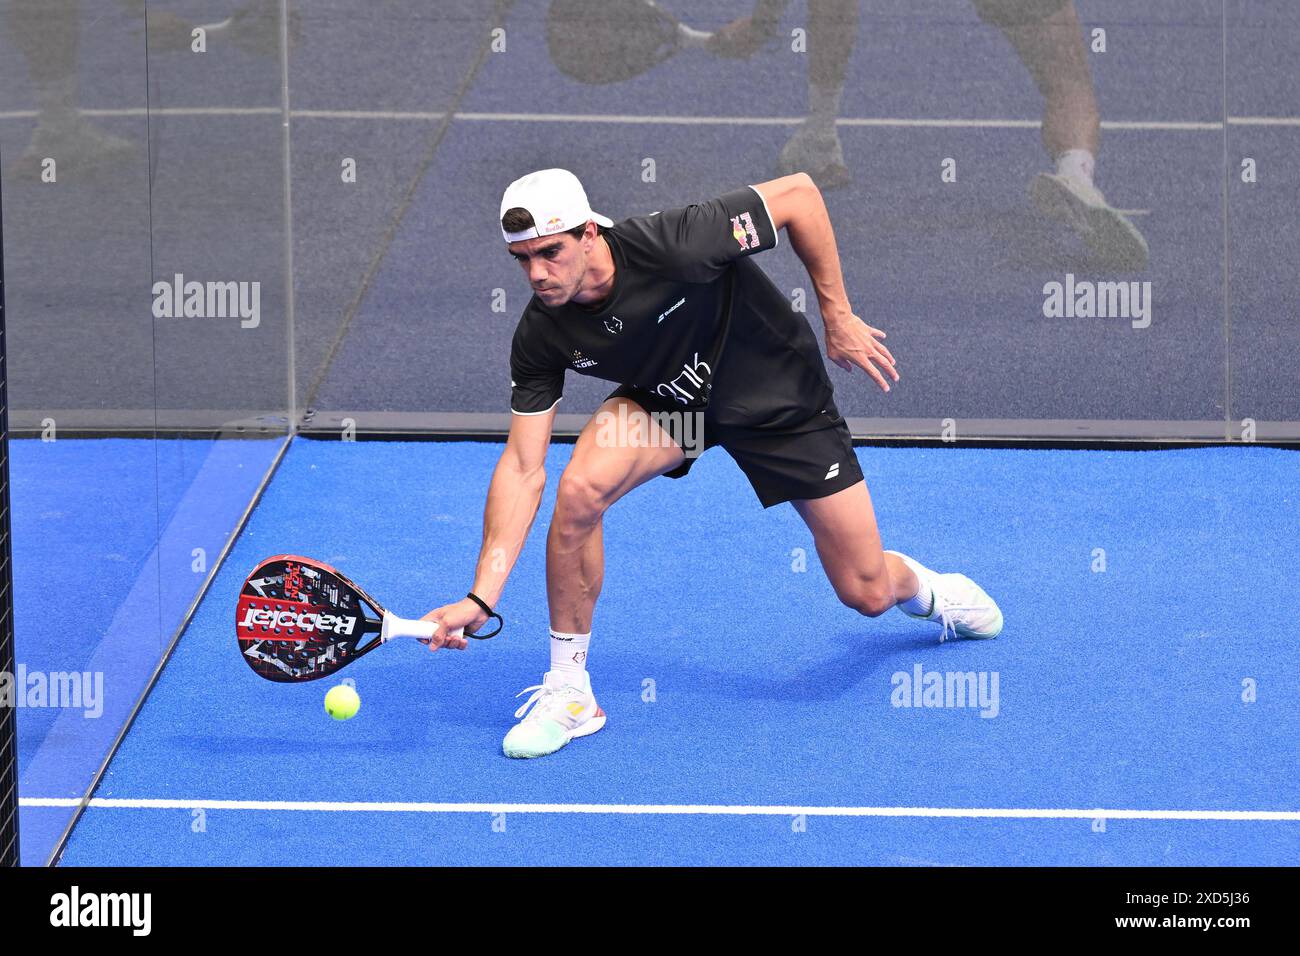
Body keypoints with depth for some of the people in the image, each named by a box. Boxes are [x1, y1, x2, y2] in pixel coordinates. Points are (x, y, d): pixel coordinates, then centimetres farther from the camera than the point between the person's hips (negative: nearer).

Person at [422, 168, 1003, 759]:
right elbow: (523, 468, -19)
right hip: (668, 397, 3)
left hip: (781, 394, -2)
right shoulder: (541, 337, -23)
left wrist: (838, 317, -19)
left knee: (867, 595, 0)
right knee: (579, 490, -28)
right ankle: (568, 692, -10)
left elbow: (799, 194, -26)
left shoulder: (669, 246, -38)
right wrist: (482, 598, -27)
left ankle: (922, 586, 41)